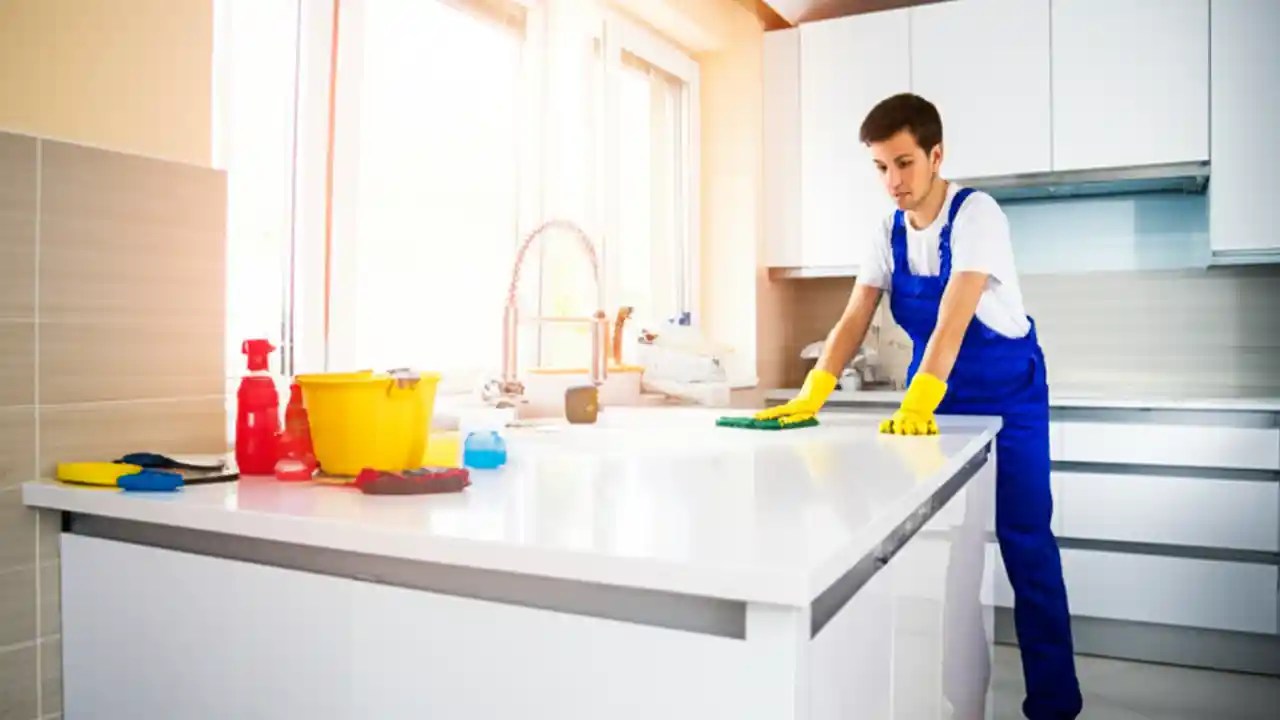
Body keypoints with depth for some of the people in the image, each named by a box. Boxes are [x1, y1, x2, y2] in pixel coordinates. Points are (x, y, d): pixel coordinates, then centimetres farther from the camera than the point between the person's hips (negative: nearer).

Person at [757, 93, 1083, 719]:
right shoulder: (889, 231, -3)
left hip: (1007, 395, -5)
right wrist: (811, 395, -24)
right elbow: (853, 320, -10)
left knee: (1025, 542, -3)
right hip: (933, 395, 5)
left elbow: (952, 319, -32)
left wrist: (918, 400, -43)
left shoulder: (976, 214, -20)